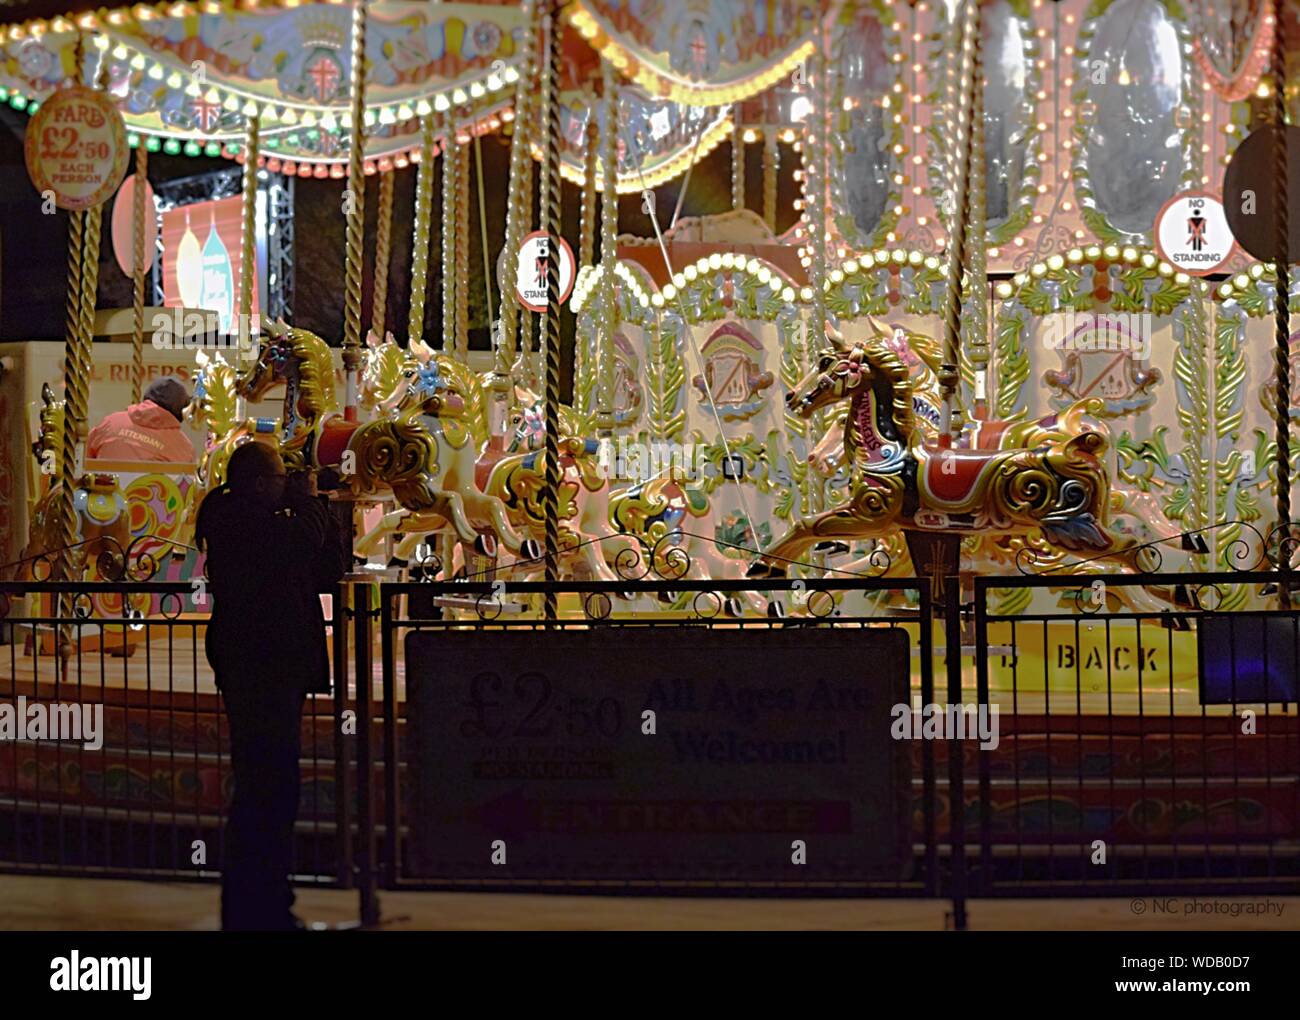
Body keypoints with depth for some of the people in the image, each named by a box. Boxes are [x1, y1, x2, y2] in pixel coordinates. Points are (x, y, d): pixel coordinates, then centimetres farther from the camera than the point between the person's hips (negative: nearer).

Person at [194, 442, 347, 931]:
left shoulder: (258, 520, 18)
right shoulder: (236, 519, -12)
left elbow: (328, 571, 17)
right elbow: (305, 541, -22)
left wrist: (315, 508, 11)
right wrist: (309, 501, -4)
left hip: (274, 670, 11)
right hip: (259, 670, -11)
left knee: (272, 787, 14)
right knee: (264, 789, -10)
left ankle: (269, 907, 22)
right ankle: (252, 910, -7)